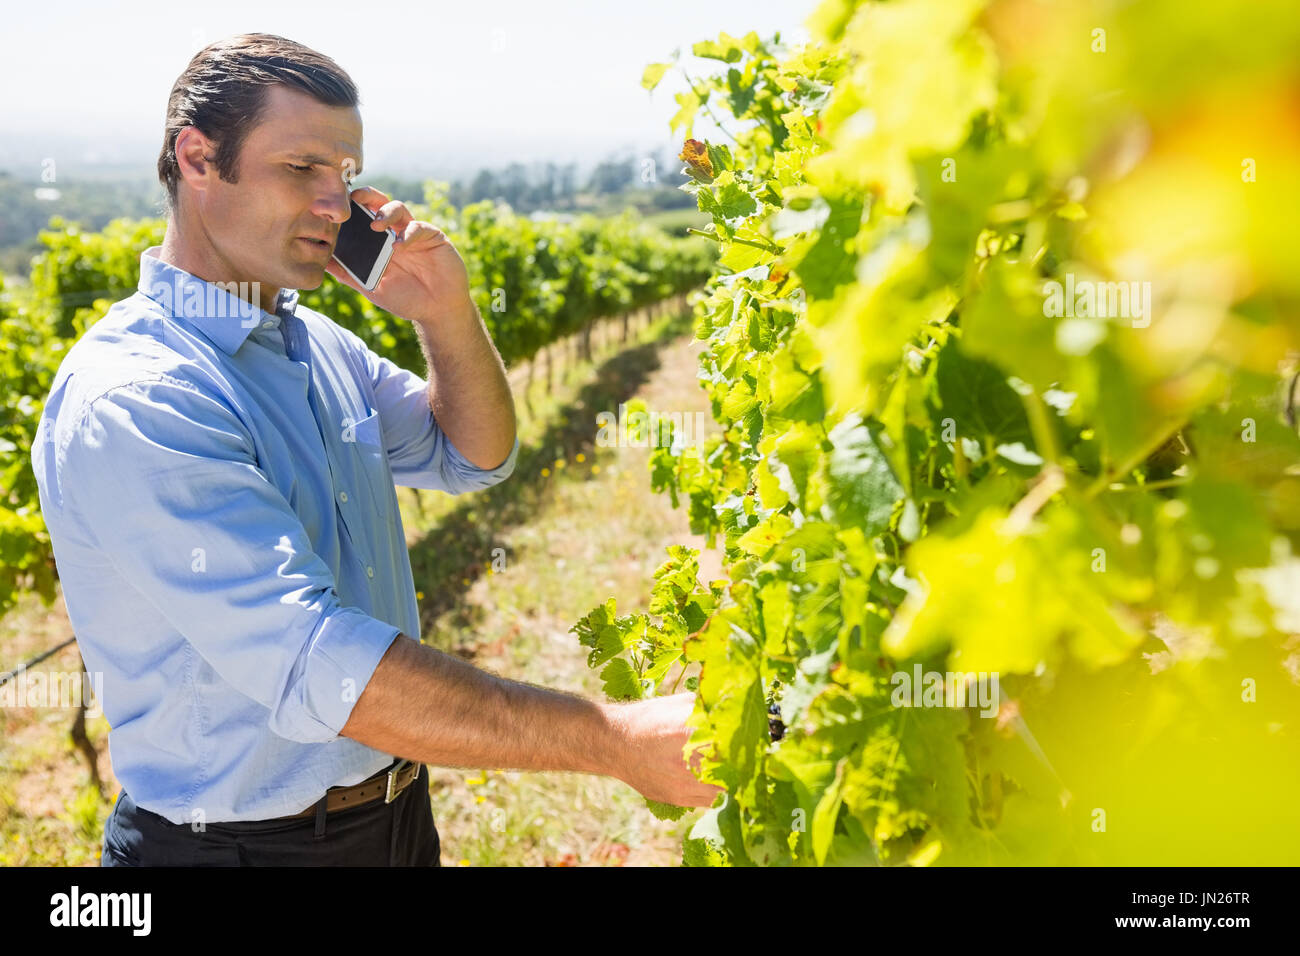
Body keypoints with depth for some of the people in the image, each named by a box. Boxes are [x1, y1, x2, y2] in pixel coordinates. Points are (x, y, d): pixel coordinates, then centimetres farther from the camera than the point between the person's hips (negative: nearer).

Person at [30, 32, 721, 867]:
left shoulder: (316, 343, 4)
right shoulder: (125, 403, -24)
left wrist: (448, 316, -5)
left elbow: (474, 459, 14)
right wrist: (612, 742, -35)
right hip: (241, 841, -8)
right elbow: (312, 666, -33)